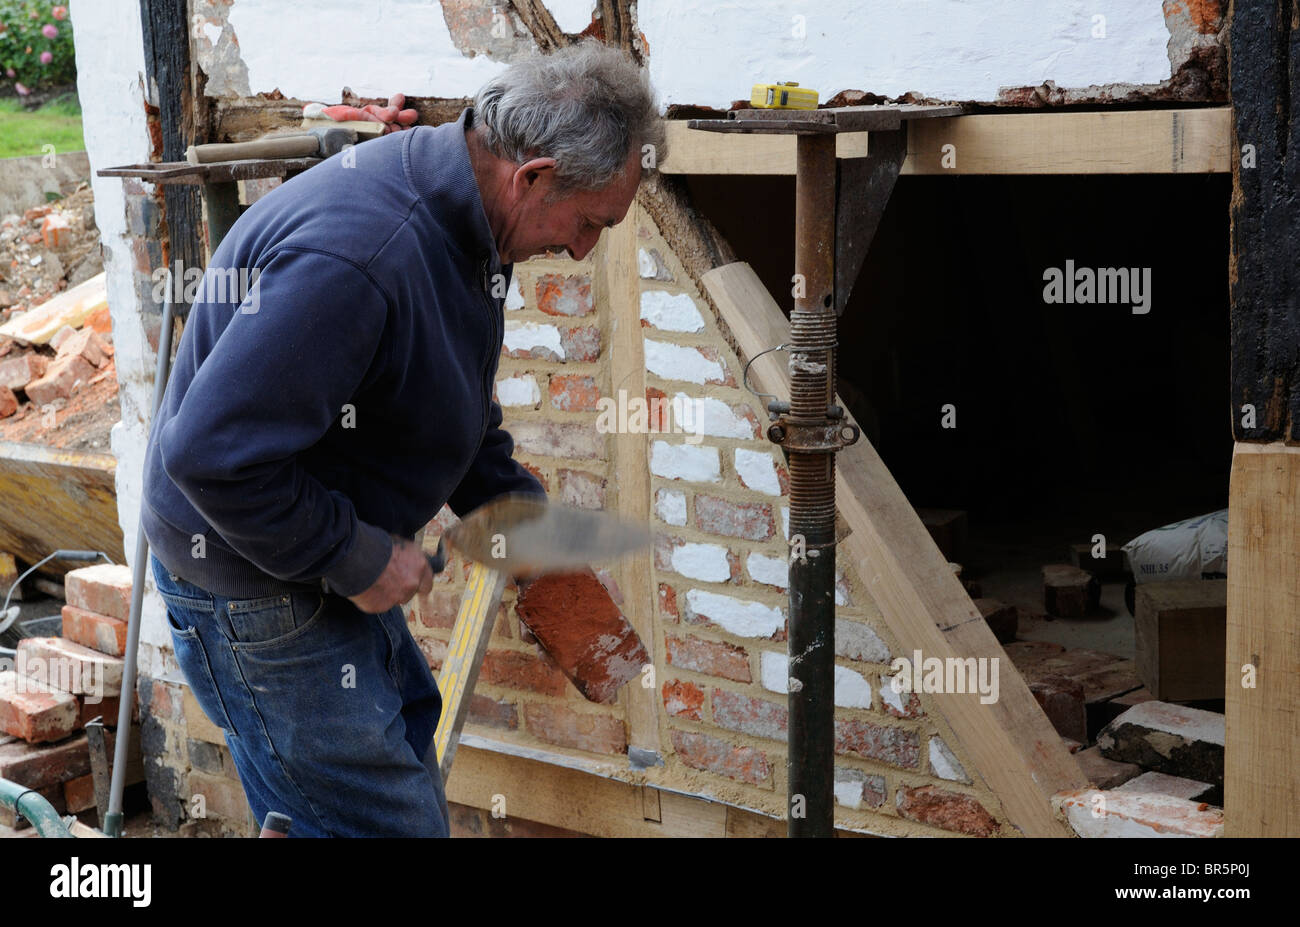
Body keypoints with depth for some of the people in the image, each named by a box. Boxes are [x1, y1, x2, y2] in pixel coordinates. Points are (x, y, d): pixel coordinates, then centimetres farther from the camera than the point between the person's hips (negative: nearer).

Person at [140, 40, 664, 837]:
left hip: (335, 554, 10)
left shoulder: (463, 217, -1)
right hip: (254, 579, -10)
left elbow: (457, 401, 15)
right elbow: (211, 451, -35)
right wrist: (354, 557, -25)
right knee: (387, 820, -3)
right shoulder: (355, 255, -35)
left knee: (408, 725, 28)